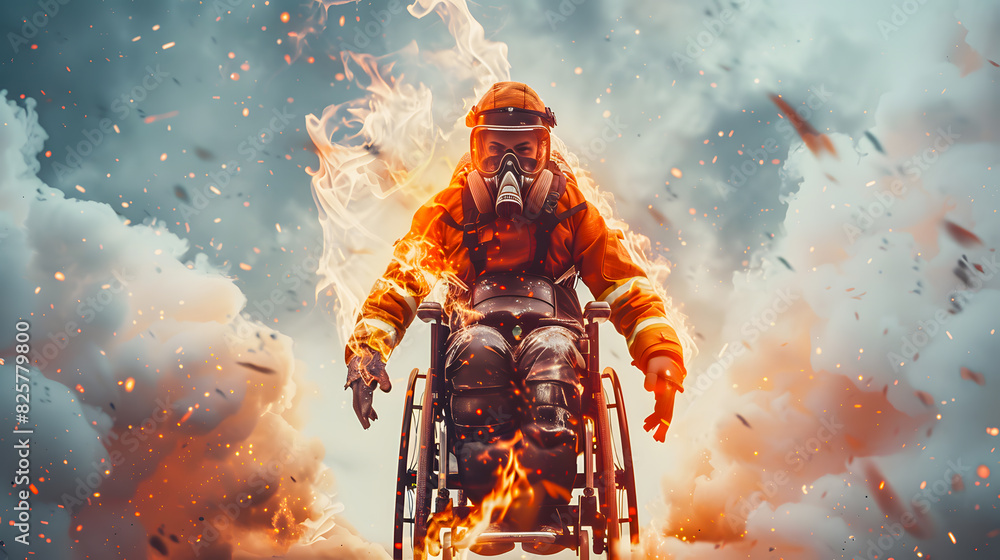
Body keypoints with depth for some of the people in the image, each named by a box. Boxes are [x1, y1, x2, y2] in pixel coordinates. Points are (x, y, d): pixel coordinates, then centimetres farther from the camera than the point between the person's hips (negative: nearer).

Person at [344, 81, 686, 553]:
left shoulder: (572, 210, 11)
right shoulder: (449, 209, 11)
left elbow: (627, 286, 8)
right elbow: (400, 281, 4)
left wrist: (661, 355, -7)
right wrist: (368, 345, -14)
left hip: (549, 321, 0)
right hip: (478, 322, 0)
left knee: (552, 353, -37)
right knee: (478, 351, -36)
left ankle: (545, 505, -43)